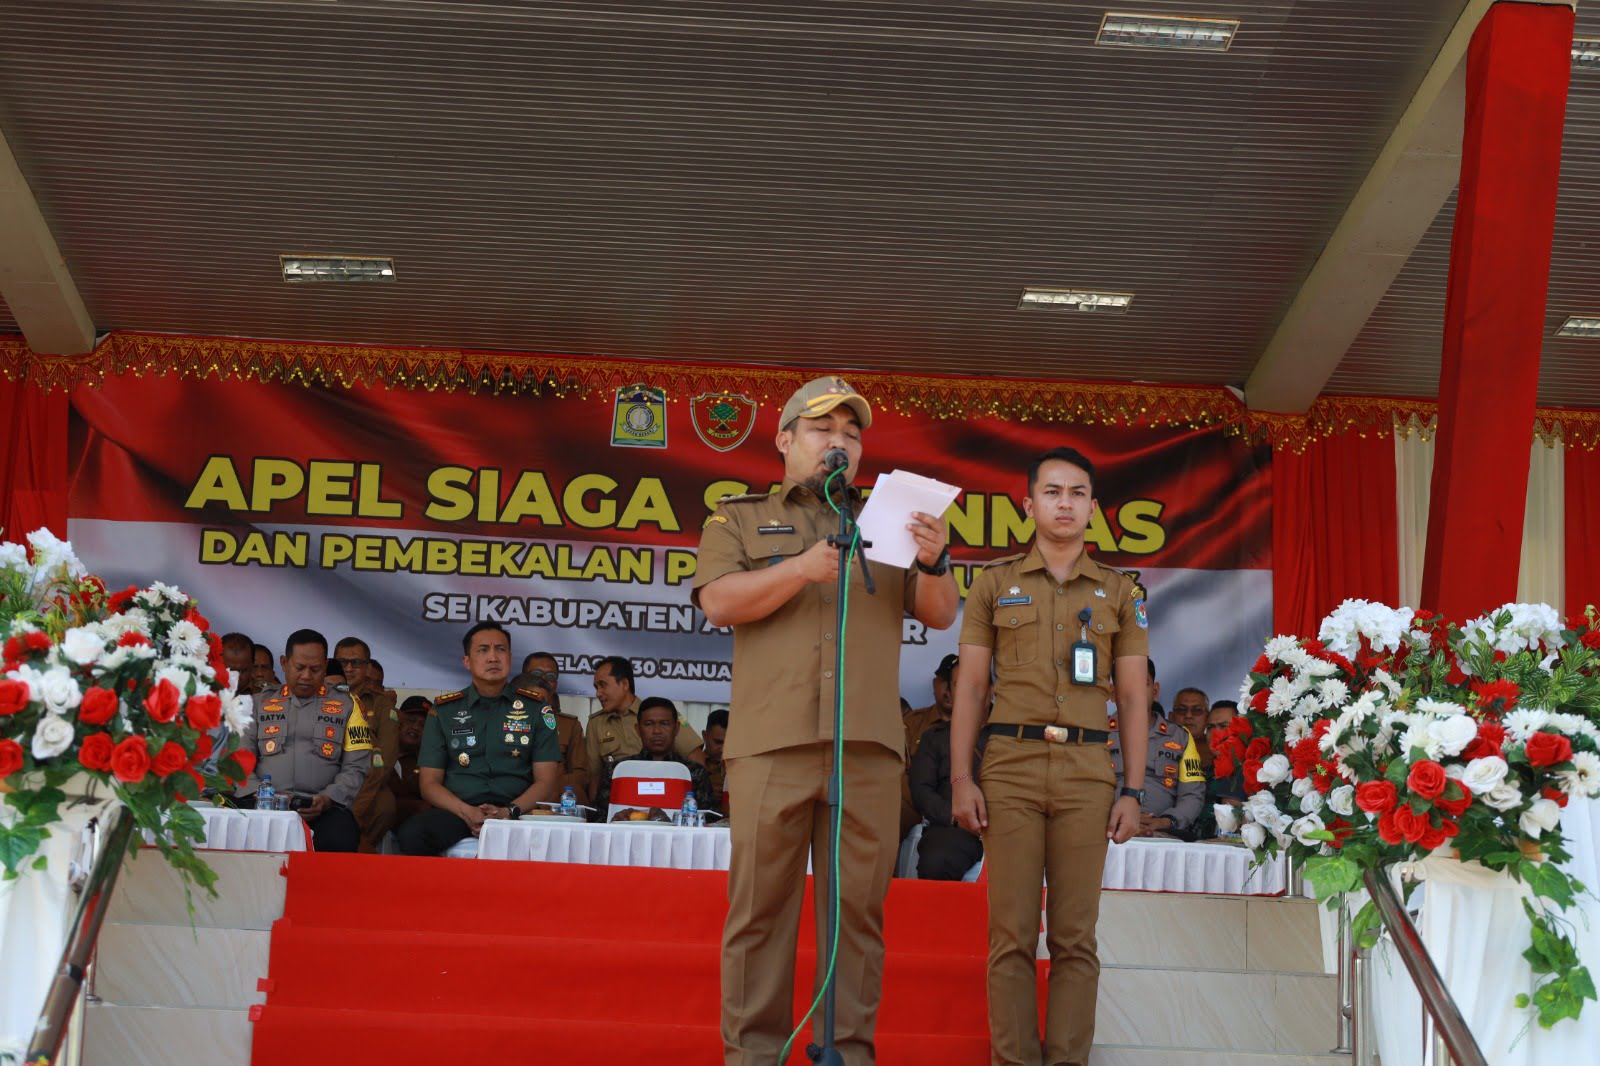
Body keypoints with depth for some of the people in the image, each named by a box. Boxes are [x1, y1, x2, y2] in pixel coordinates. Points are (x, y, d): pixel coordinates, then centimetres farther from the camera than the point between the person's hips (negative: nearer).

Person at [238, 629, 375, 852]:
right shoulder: (259, 704, 21)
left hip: (324, 807, 0)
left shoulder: (346, 706, 17)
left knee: (339, 840, -36)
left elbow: (356, 767, 9)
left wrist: (328, 799, -10)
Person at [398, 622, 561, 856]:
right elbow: (429, 783, 10)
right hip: (456, 811, 2)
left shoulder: (536, 708, 14)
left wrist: (508, 812, -12)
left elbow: (546, 782, 8)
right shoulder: (444, 710, 15)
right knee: (411, 835, -33)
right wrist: (468, 812, -10)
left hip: (516, 812, -2)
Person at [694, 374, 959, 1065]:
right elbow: (718, 601, -1)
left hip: (869, 747, 2)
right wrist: (801, 569, -14)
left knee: (858, 906, 1)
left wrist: (933, 563, -6)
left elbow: (940, 616, 16)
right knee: (761, 904, -2)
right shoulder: (740, 519, 16)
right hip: (772, 744, -2)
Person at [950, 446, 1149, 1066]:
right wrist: (960, 779, -3)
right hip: (1010, 764, -1)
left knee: (1075, 937, 0)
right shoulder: (995, 583, 10)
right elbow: (970, 686, 7)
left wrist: (1132, 792, 2)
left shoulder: (1119, 592, 12)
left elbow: (1133, 696, 11)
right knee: (1012, 934, -2)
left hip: (1087, 771, 1)